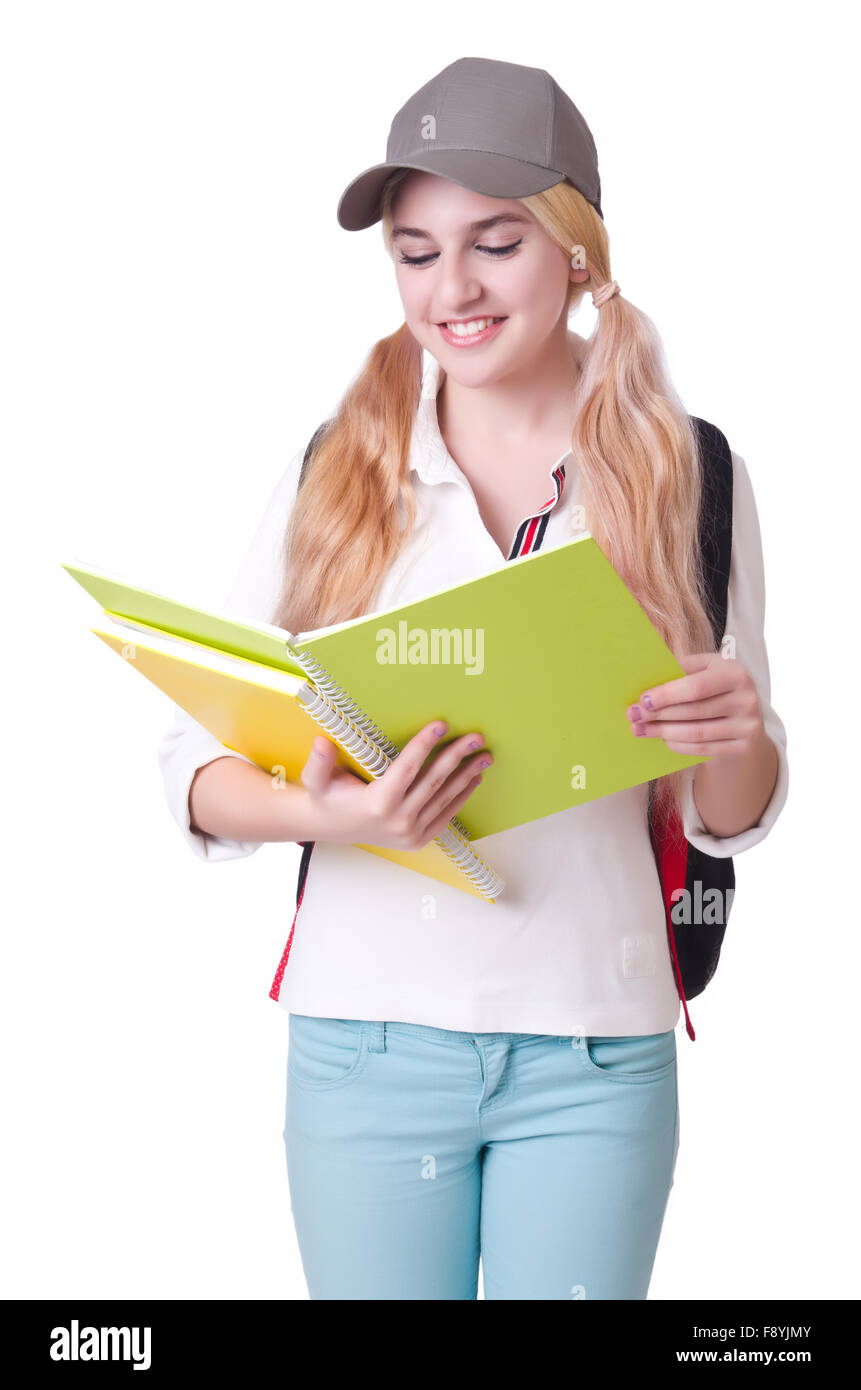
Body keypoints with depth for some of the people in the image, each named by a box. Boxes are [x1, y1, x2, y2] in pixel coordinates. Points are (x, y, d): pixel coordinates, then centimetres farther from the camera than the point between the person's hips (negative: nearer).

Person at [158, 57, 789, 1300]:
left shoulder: (690, 476, 1)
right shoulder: (335, 468, 0)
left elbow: (733, 819, 6)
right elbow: (196, 764, -3)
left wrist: (736, 736, -16)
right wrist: (317, 812, -24)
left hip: (598, 1051, 0)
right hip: (367, 1036, 0)